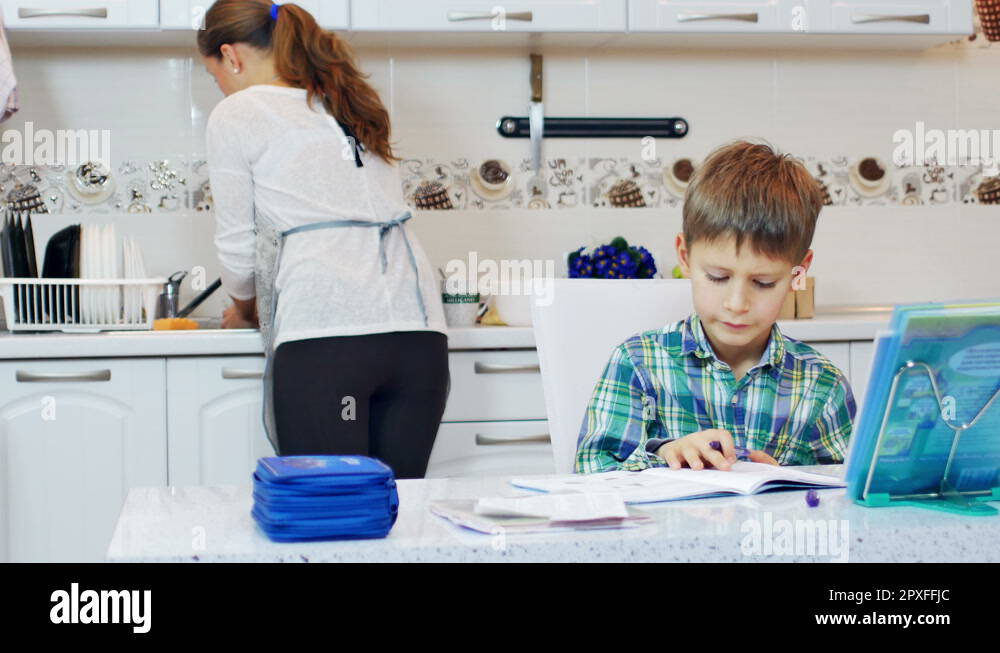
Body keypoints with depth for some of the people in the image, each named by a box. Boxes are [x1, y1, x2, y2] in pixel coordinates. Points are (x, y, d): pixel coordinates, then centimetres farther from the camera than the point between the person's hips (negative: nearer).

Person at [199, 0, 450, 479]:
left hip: (322, 335, -6)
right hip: (419, 331, 6)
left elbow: (237, 243, 10)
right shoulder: (352, 105, 25)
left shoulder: (236, 114, 7)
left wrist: (244, 306, 31)